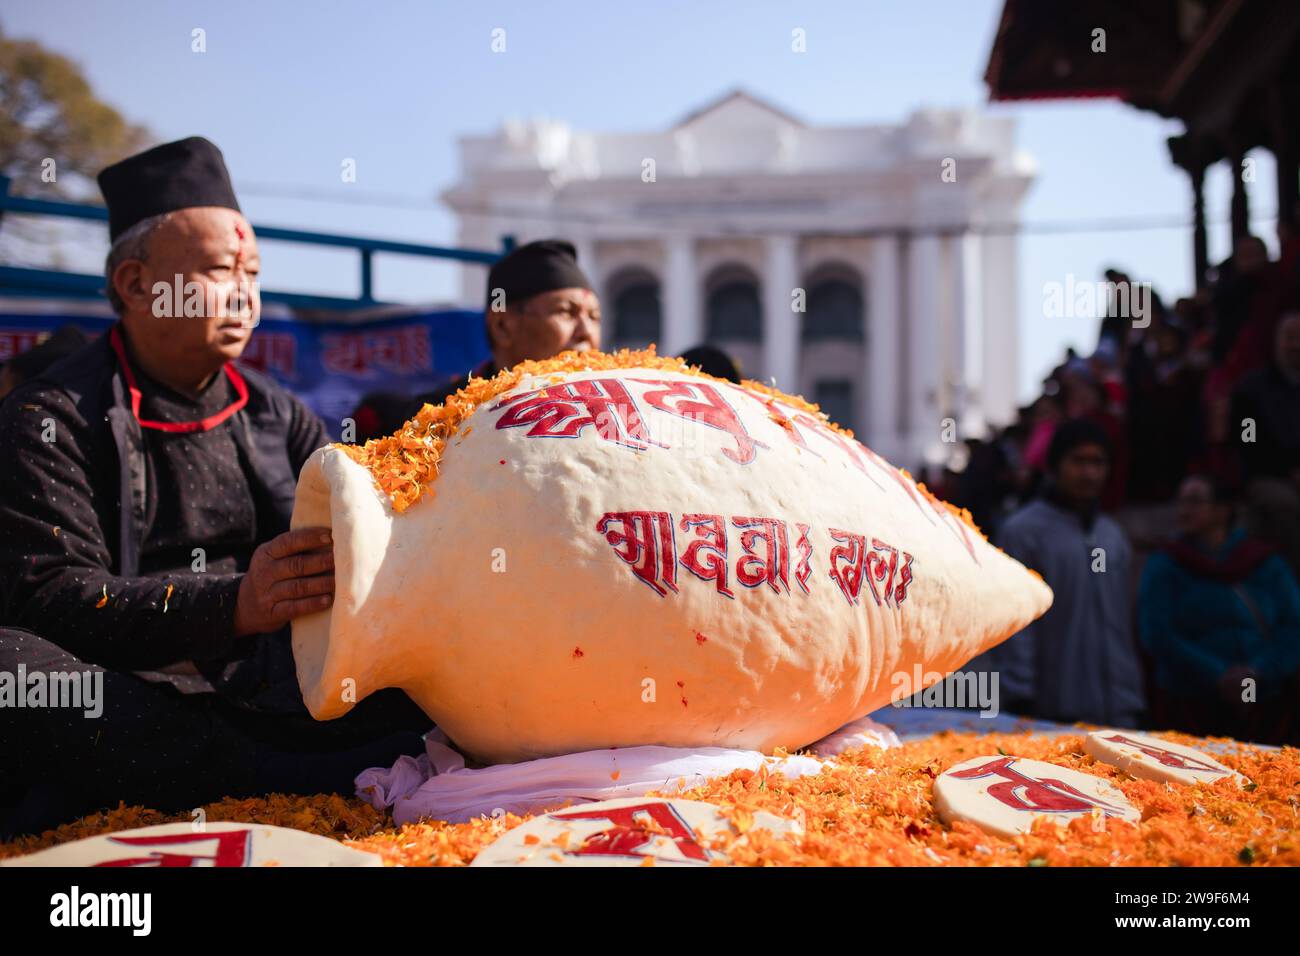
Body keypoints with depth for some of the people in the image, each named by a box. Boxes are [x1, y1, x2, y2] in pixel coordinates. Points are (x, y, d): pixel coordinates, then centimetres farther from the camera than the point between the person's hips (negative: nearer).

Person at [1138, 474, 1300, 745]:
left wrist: (1260, 671, -14)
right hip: (1190, 710, -1)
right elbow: (1157, 635, -7)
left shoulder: (1265, 563, 8)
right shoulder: (1163, 567, 3)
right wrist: (1218, 677, -16)